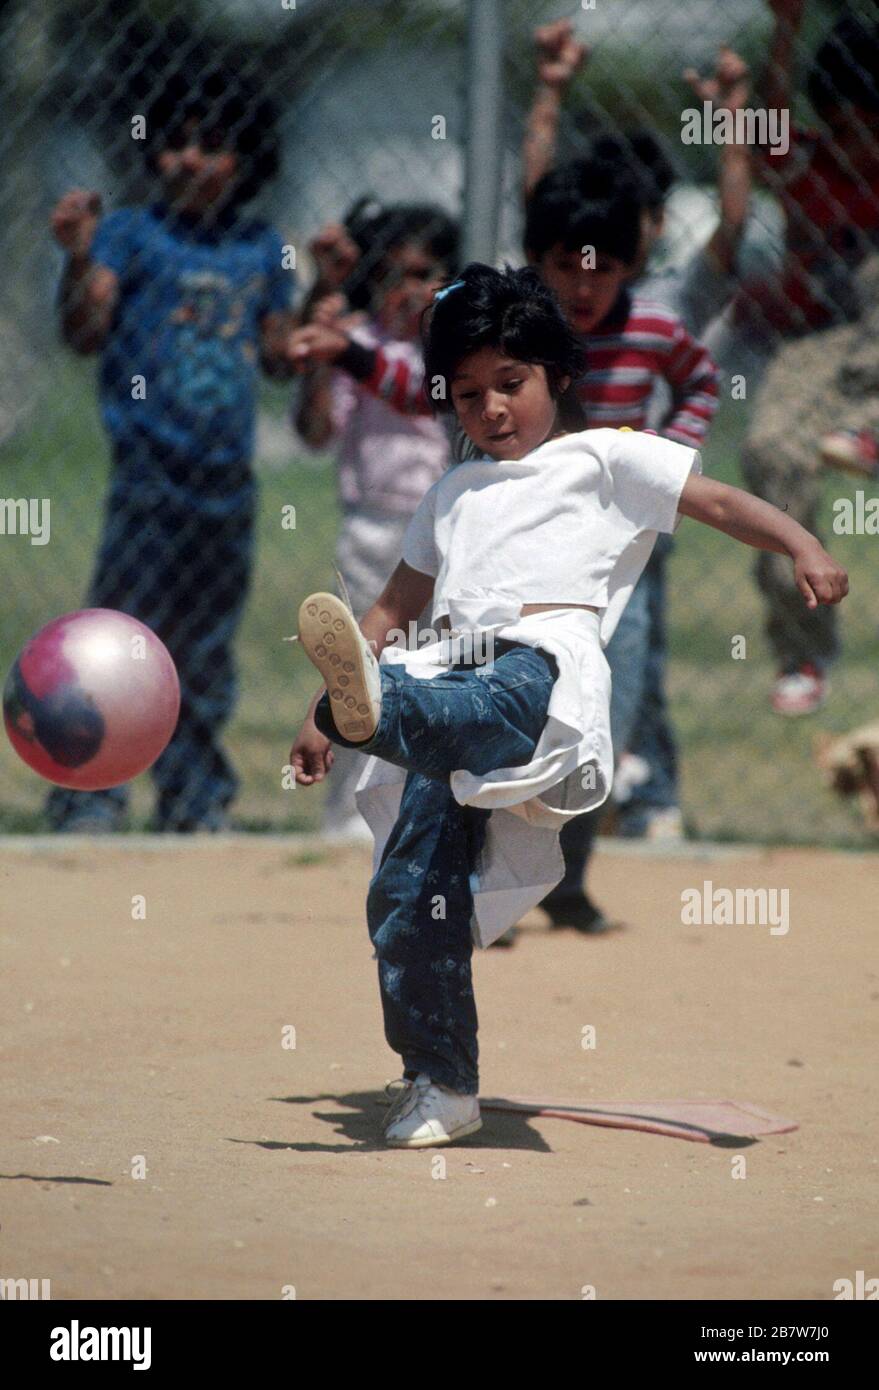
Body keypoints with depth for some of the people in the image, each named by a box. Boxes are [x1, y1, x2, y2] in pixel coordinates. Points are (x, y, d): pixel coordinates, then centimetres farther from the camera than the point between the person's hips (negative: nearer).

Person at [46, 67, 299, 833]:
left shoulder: (263, 250, 12)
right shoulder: (132, 233, -1)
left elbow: (281, 356, 19)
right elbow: (85, 331, -11)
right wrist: (80, 257, -27)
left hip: (229, 478, 4)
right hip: (151, 473, -4)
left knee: (208, 654, 11)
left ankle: (197, 799, 20)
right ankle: (90, 797, -8)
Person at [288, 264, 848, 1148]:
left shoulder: (604, 457, 21)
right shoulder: (455, 493, 38)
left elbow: (718, 501, 11)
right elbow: (395, 607, 42)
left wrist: (802, 547, -8)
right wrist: (317, 715, 36)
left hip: (545, 654, -6)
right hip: (456, 676, 6)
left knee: (493, 714, -44)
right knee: (407, 889, -9)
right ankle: (439, 1084, -2)